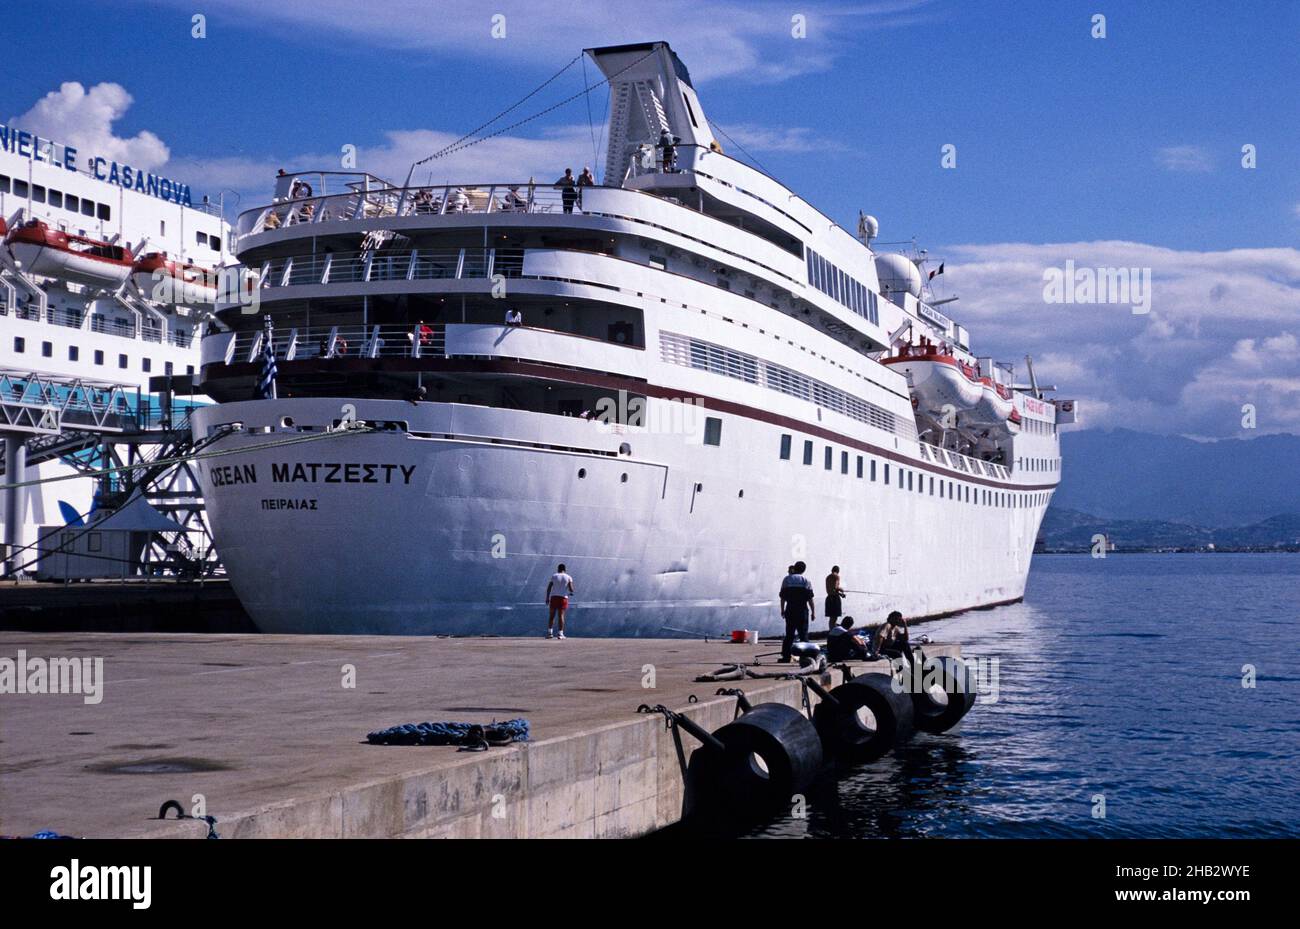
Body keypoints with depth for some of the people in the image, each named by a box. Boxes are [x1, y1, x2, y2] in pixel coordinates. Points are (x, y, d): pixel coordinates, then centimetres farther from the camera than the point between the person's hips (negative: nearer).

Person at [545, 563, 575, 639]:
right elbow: (571, 589, -2)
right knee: (561, 615, 0)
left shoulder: (554, 576, 6)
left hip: (554, 597, 1)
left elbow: (549, 587, 0)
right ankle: (560, 634, -6)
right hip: (563, 597, -1)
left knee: (552, 615, 8)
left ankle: (549, 632, 3)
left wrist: (547, 597, 3)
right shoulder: (568, 577, 4)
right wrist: (570, 592, 20)